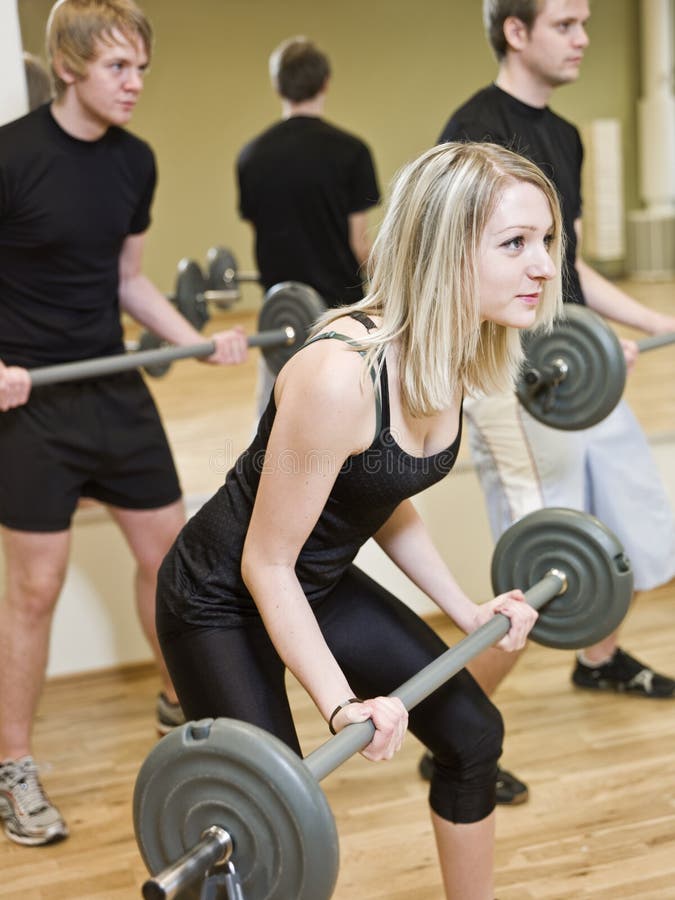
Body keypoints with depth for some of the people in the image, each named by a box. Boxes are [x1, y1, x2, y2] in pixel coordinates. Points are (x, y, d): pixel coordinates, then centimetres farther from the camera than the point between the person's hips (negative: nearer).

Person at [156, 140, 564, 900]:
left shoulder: (452, 354, -9)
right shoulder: (339, 375, -34)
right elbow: (267, 565, -25)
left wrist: (466, 610, 6)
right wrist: (343, 705, -31)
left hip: (324, 583, 8)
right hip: (222, 602, -8)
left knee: (472, 733, 10)